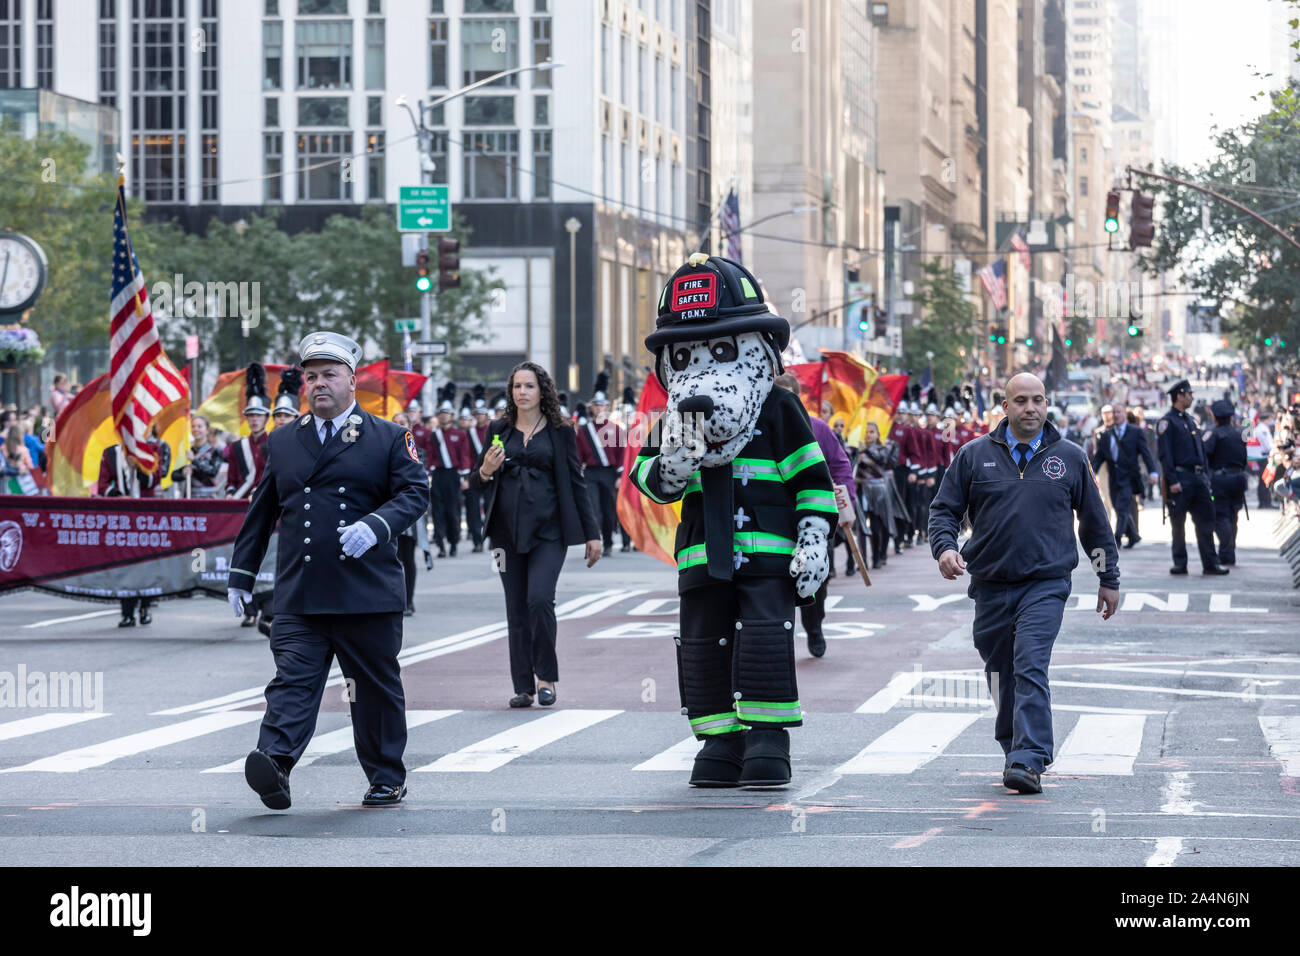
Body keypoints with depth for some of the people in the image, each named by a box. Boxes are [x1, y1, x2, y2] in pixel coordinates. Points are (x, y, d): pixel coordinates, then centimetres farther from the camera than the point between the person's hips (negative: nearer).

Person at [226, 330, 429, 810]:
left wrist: (375, 526, -22)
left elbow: (414, 493, -3)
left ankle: (387, 778, 22)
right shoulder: (282, 442, 15)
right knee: (292, 679, -14)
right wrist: (241, 572, 18)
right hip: (299, 597, 1)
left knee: (376, 688, 9)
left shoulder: (389, 438, 6)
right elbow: (261, 512, 19)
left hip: (368, 591, -1)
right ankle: (274, 764, -29)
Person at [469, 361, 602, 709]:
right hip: (508, 530, 3)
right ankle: (523, 687, 9)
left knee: (540, 599, -18)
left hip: (548, 530, -3)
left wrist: (592, 533, 4)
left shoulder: (560, 431, 5)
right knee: (516, 611, 3)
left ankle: (546, 677, -2)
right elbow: (476, 481, 14)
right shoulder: (499, 430, 10)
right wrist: (485, 472, -11)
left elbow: (576, 482, 7)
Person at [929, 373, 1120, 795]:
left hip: (1046, 585, -2)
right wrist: (945, 547, -11)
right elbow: (944, 509, 9)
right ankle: (1014, 750, 27)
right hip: (991, 586, 2)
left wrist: (1109, 579, 18)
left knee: (1031, 668, -17)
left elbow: (1095, 521, 15)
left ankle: (1028, 761, -23)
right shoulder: (975, 456, 5)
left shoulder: (1070, 458, 6)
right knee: (1001, 676, 10)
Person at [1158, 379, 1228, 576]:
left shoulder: (1190, 420, 18)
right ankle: (1180, 563, 7)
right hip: (1180, 479, -7)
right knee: (1178, 523, 0)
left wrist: (1206, 474, 14)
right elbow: (1165, 454, -12)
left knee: (1205, 521, 4)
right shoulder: (1167, 422, -7)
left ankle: (1210, 563, 5)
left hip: (1198, 478, 7)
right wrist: (1172, 481, -18)